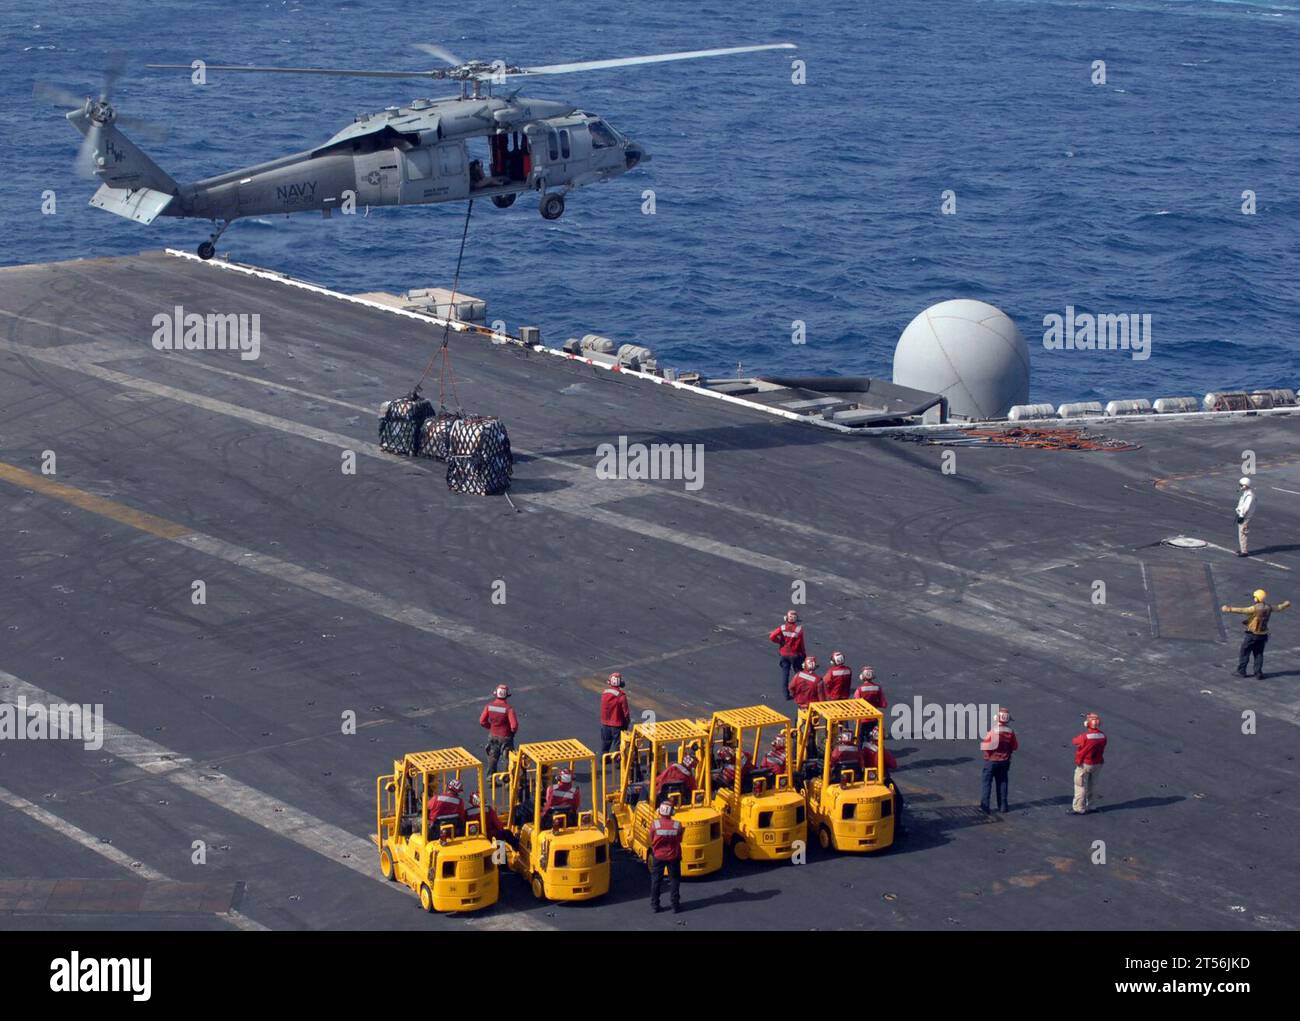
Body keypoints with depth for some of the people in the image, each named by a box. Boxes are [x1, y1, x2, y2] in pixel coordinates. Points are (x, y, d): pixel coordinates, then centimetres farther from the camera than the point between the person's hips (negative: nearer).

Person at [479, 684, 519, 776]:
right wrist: (513, 731, -3)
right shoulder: (509, 708, -23)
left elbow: (482, 721, -5)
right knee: (508, 758, 14)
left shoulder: (489, 706, -11)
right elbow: (514, 725, -26)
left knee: (493, 758, 19)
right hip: (505, 737, -4)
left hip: (493, 736, 4)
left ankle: (490, 776, 27)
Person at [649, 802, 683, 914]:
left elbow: (651, 841, -5)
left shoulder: (655, 825, -17)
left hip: (658, 857, 0)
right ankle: (675, 905, 15)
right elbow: (679, 840, -2)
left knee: (656, 881, 13)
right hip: (673, 857, 0)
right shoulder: (677, 825, -15)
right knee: (674, 880, 13)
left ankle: (655, 905, 17)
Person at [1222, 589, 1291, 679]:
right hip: (1262, 635, 6)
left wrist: (1229, 609, -25)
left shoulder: (1256, 608, -22)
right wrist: (1285, 604, 39)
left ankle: (1241, 671, 13)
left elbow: (1242, 610, -26)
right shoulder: (1268, 607, -2)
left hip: (1251, 634, -6)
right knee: (1259, 654, 13)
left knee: (1244, 653, 7)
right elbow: (1279, 607, 17)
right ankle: (1258, 674, 11)